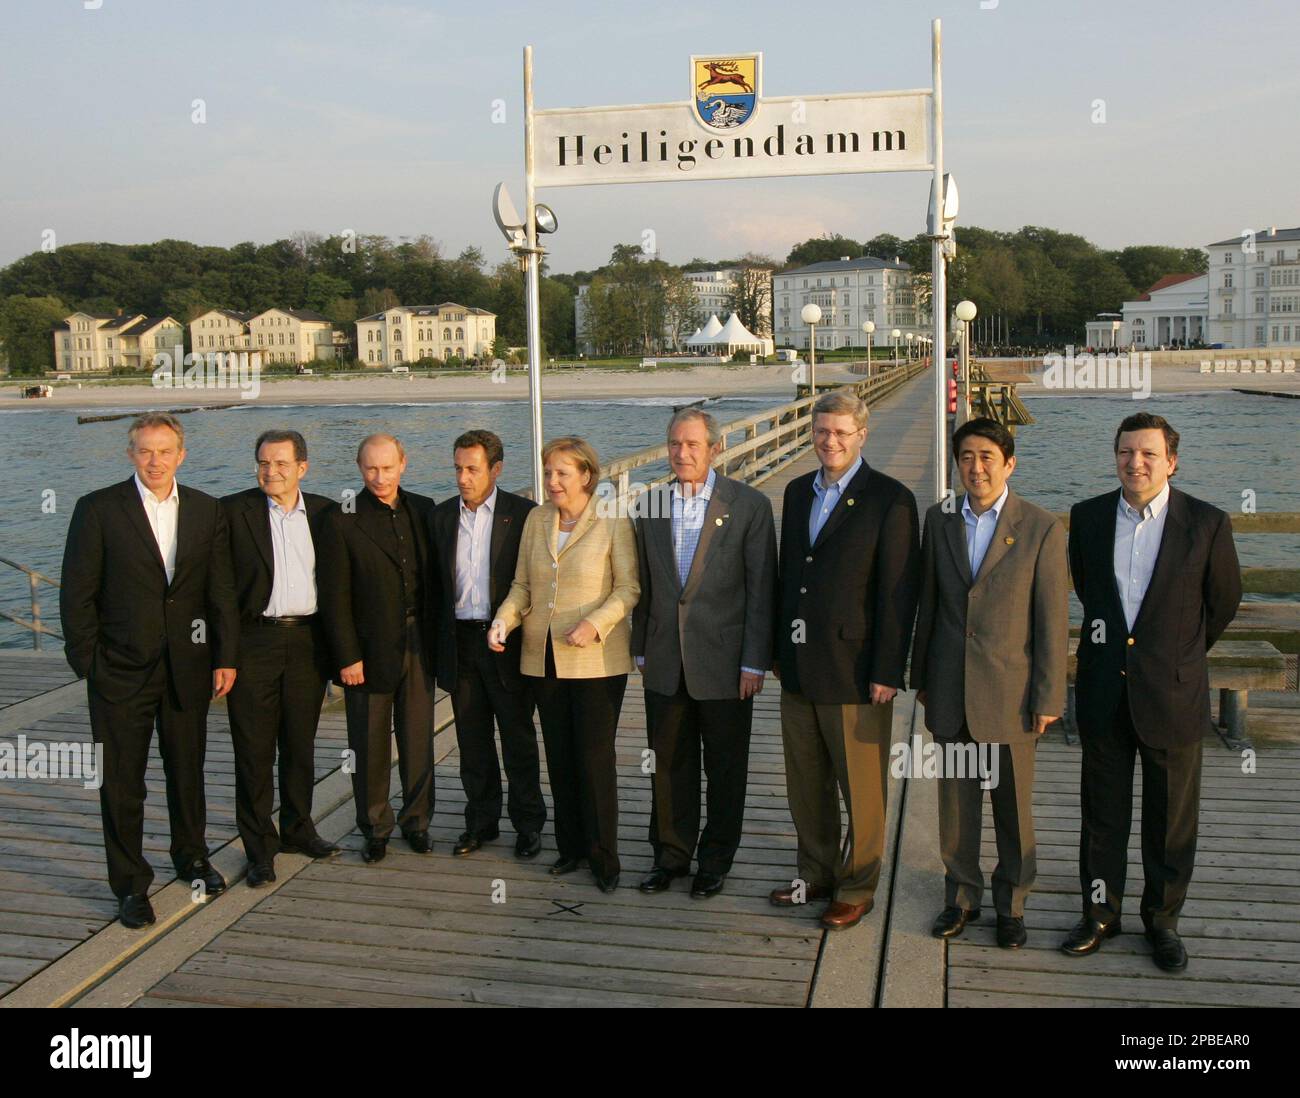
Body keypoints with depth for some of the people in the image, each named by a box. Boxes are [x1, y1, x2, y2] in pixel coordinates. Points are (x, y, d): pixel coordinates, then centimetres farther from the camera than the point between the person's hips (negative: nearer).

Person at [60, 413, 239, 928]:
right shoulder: (98, 509, -5)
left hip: (188, 666, 3)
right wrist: (87, 663, -8)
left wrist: (226, 657, 1)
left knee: (188, 770, 16)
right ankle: (130, 885, 18)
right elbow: (77, 594, -4)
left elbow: (221, 591, 5)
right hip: (121, 669, -3)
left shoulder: (206, 511, 4)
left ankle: (191, 857, 37)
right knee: (122, 782, 5)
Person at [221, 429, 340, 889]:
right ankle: (259, 847, 13)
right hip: (254, 641, -3)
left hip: (307, 640, 3)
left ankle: (297, 829, 29)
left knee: (301, 743, 14)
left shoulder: (323, 512, 7)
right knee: (254, 748, 2)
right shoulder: (234, 511, -4)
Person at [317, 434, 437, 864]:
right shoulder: (342, 520, -7)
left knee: (418, 739, 10)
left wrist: (437, 636, 5)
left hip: (418, 644, 4)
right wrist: (347, 657, -10)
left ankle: (416, 821, 25)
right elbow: (335, 597, -8)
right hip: (370, 649, -3)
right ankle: (375, 828, 21)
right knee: (370, 745, 7)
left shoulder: (422, 510, 6)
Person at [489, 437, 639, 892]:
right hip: (544, 658, 5)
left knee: (595, 758, -3)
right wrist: (503, 619, -7)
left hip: (597, 660, -5)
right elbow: (522, 585, 11)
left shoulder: (613, 522, -6)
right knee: (559, 757, 12)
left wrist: (596, 623, -21)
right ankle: (571, 846, 25)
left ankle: (603, 857, 9)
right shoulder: (536, 519, 8)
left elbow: (629, 588, -6)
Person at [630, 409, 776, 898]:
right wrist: (641, 649, 10)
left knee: (725, 767, 9)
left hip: (724, 662, -3)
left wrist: (754, 662, -10)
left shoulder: (749, 505, -7)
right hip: (666, 664, 3)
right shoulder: (650, 505, 6)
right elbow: (644, 585, 11)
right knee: (669, 764, 13)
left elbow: (761, 589, -7)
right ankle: (671, 854, 29)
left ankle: (717, 858, 26)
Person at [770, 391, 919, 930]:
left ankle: (857, 886, 22)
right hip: (798, 667, 6)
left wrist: (887, 672, -14)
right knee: (805, 782, 16)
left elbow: (898, 592, -12)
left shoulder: (890, 499, -10)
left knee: (861, 787, 6)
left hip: (855, 670, -6)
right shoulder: (797, 492, 10)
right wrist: (779, 649, 12)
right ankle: (816, 873, 32)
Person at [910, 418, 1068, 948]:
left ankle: (1011, 904, 27)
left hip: (1010, 691, -3)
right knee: (956, 802, 12)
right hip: (950, 690, 3)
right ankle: (961, 896, 29)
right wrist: (920, 676, 12)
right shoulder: (940, 519, 4)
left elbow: (1053, 619, -6)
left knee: (1014, 805, 10)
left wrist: (1047, 697, -7)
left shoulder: (1041, 527, -7)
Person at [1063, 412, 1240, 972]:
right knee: (1102, 811, 12)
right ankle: (1100, 913, 27)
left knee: (1170, 818, 10)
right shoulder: (1087, 517, 0)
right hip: (1103, 689, 2)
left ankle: (1162, 919, 28)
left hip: (1172, 692, -2)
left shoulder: (1207, 523, -8)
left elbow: (1223, 601, 6)